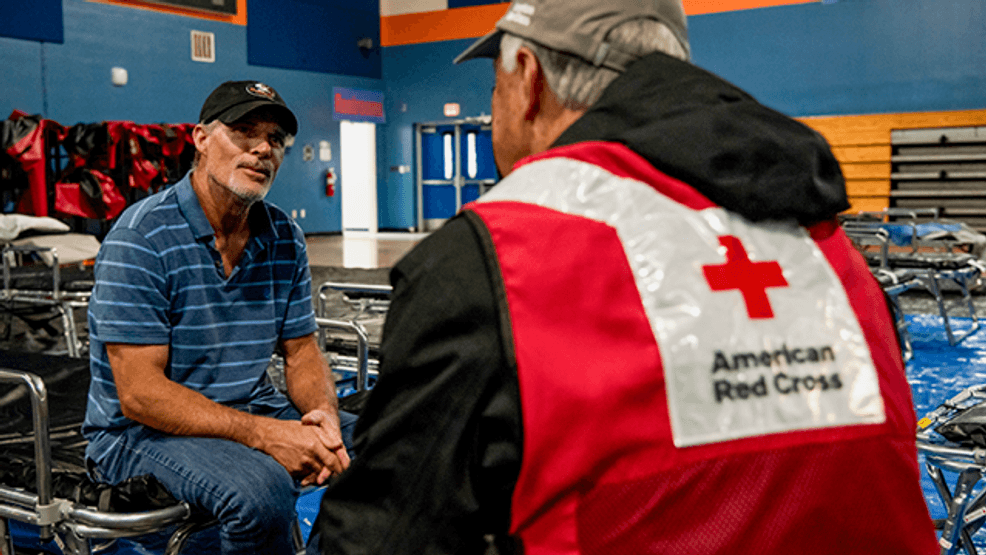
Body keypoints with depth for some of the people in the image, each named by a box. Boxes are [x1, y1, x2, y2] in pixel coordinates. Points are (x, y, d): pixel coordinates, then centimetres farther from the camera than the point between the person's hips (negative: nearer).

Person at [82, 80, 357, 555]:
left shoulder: (284, 237, 4)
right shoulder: (141, 237, -15)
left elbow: (302, 353, 8)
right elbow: (140, 392, -19)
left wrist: (324, 413, -15)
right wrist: (264, 435, -27)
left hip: (253, 410, 6)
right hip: (145, 429, -6)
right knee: (262, 491, -34)